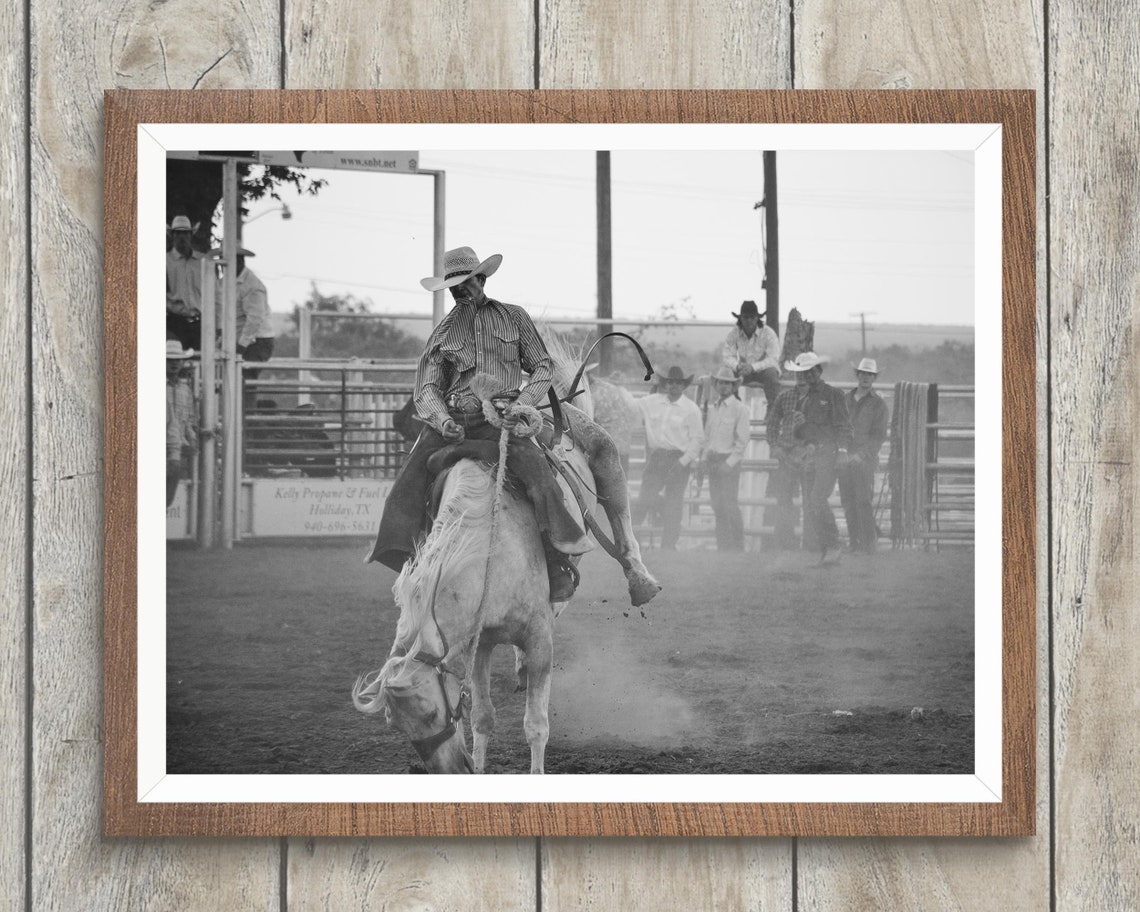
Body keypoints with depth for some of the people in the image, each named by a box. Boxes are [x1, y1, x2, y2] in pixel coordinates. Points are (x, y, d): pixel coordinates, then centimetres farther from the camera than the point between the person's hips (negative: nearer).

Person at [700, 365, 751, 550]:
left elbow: (743, 440, -8)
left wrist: (729, 463, -14)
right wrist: (704, 458, 8)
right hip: (712, 463, 6)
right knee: (718, 507, 5)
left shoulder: (740, 409, -5)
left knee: (730, 506, -10)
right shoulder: (713, 409, 15)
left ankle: (737, 548, -4)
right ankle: (722, 548, 9)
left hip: (730, 461, -6)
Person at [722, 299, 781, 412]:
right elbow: (728, 357, -10)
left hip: (764, 370, -2)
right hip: (744, 372, 2)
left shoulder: (769, 333, -15)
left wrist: (753, 367, -36)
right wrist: (737, 366, -34)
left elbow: (773, 359, -21)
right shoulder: (733, 334, -6)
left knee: (771, 374, -36)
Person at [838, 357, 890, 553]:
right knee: (848, 502, 4)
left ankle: (868, 543, -5)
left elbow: (879, 436, -4)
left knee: (864, 502, -10)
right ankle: (854, 541, 11)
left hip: (865, 460, -4)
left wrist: (861, 454, -16)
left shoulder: (878, 404, 3)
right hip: (845, 459, 5)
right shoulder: (845, 399, 17)